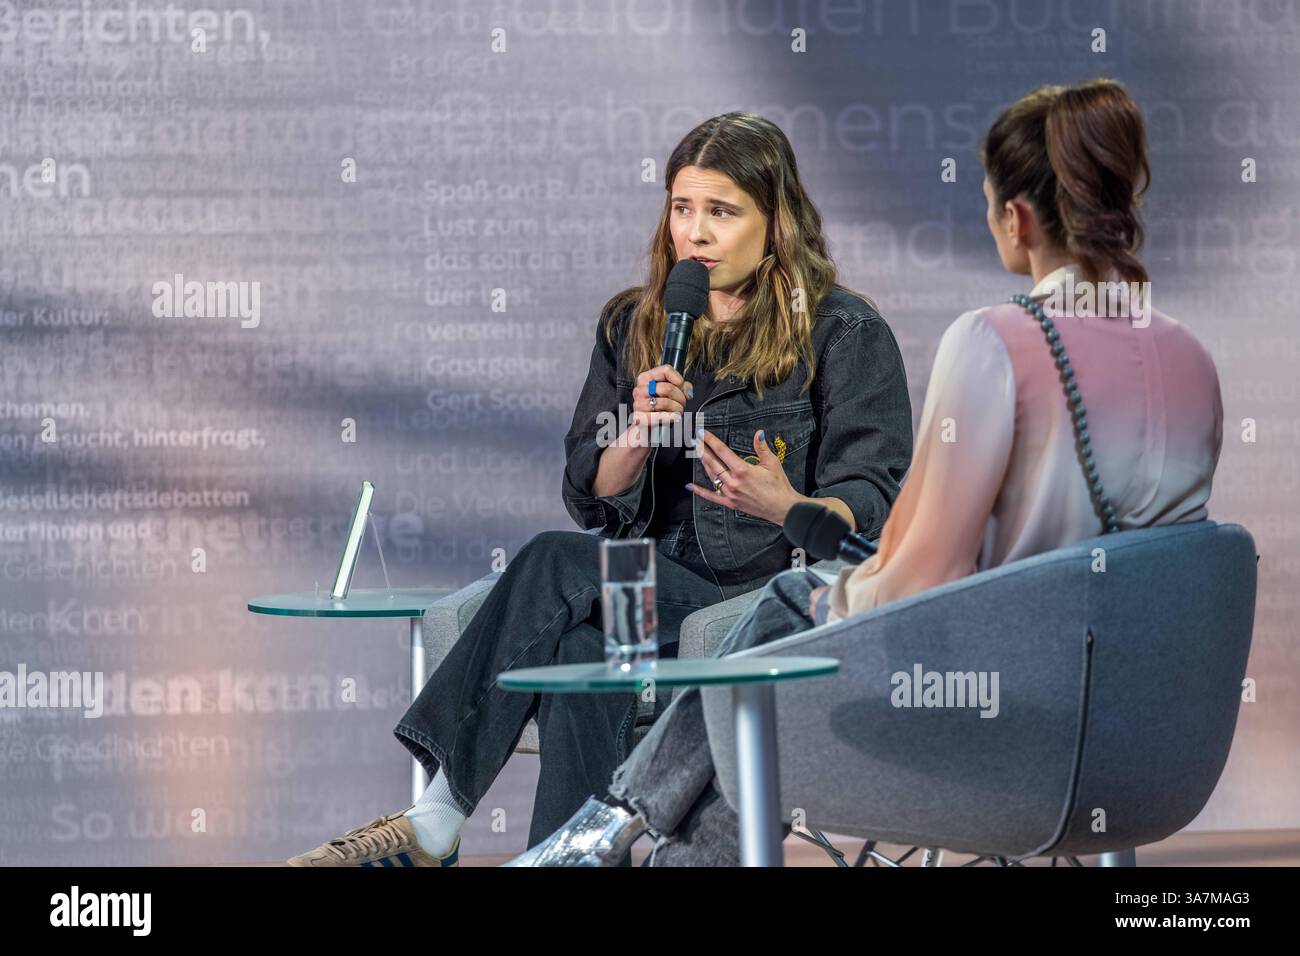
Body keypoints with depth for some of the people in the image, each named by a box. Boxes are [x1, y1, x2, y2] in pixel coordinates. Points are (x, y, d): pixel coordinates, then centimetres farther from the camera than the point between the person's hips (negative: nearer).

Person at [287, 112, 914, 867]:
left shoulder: (845, 334, 2)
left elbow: (877, 508, -5)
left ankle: (439, 819, -27)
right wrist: (638, 436, -10)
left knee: (558, 563, -28)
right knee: (584, 651, -33)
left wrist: (787, 507, -26)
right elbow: (590, 498, 12)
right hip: (657, 591, 4)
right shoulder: (632, 328, 16)